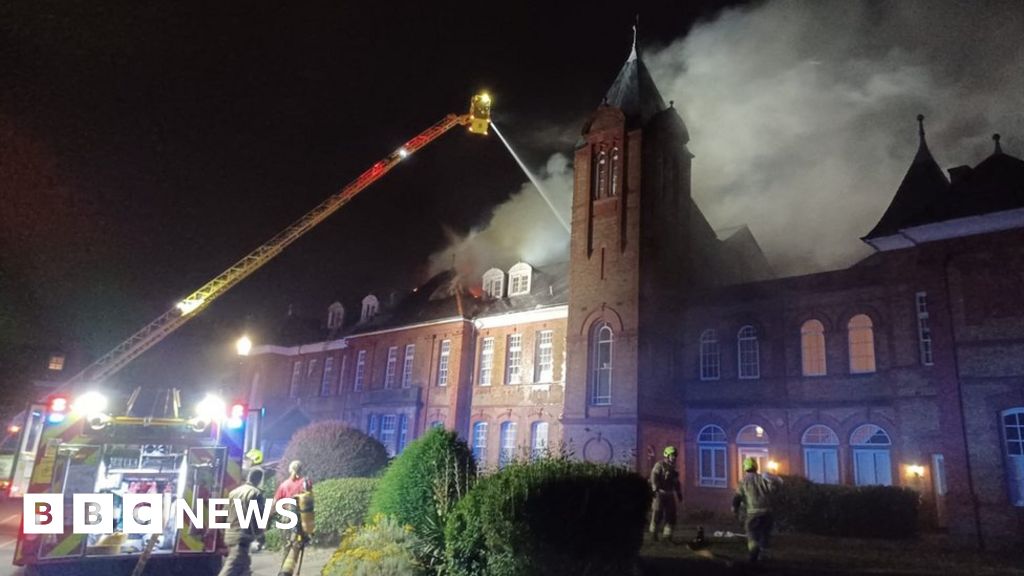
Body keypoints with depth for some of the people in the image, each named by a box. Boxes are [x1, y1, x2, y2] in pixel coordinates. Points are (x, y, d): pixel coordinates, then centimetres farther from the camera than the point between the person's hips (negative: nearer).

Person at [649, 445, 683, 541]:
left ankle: (667, 535, 11)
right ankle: (653, 533, 10)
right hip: (659, 493, -7)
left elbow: (676, 482, 28)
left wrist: (679, 493, 25)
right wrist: (655, 489, -28)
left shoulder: (673, 467, 18)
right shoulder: (659, 465, -6)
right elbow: (654, 477, -17)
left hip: (669, 494, 7)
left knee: (671, 515, 2)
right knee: (657, 514, -6)